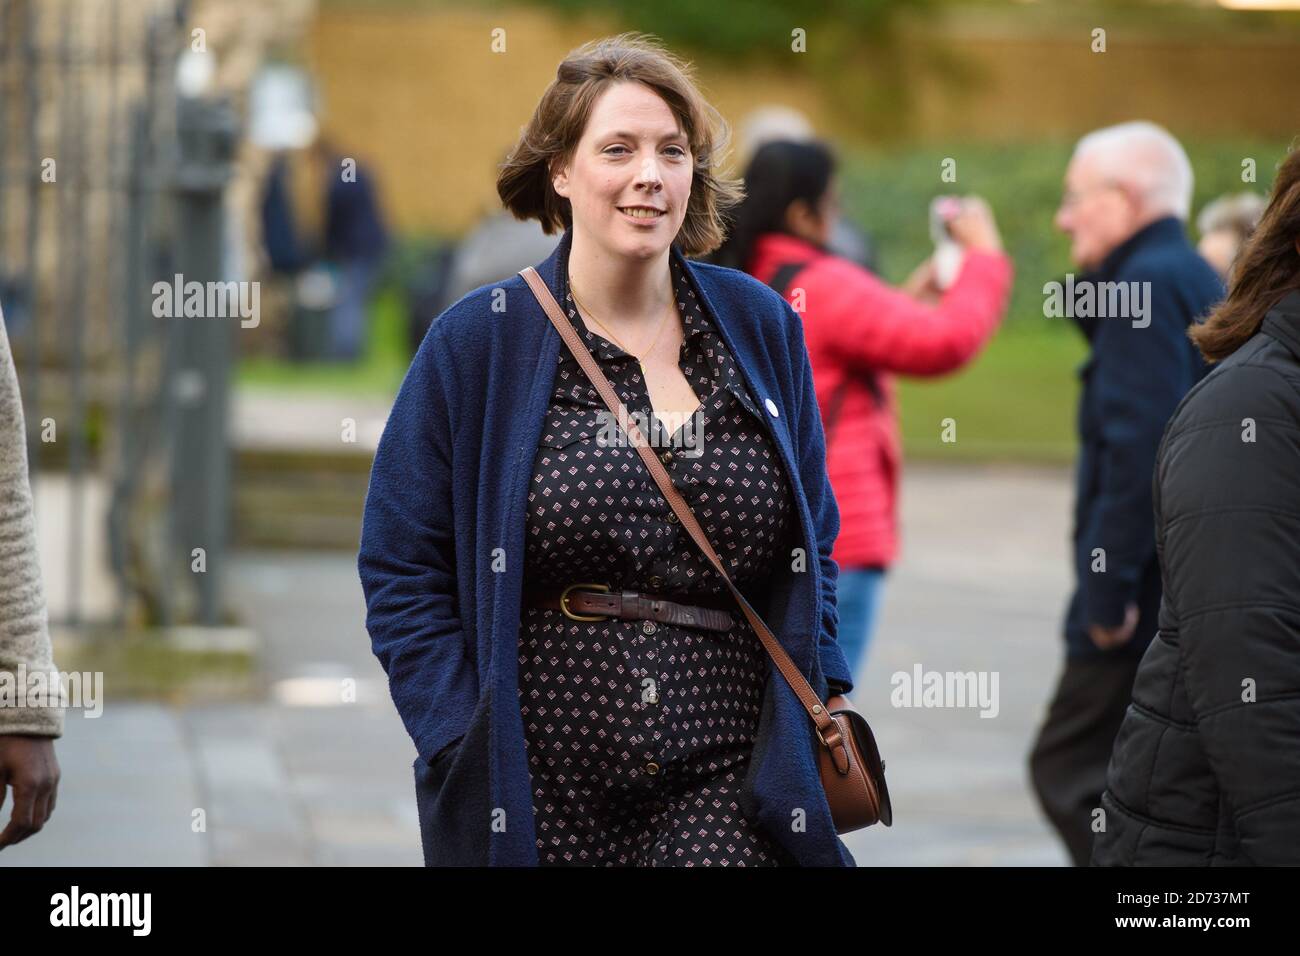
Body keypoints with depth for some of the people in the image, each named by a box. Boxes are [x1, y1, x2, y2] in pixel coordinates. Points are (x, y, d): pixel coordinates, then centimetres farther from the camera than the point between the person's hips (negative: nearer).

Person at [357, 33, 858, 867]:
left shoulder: (761, 329, 9)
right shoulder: (477, 344, 1)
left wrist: (821, 702, 5)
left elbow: (814, 544, 18)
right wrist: (465, 749, -9)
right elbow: (403, 571, 1)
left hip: (723, 781, 1)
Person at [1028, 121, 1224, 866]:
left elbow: (1141, 446, -23)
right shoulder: (1200, 281, 18)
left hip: (1149, 601, -10)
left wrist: (1110, 588, -23)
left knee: (1072, 770, -6)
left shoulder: (1148, 285, -14)